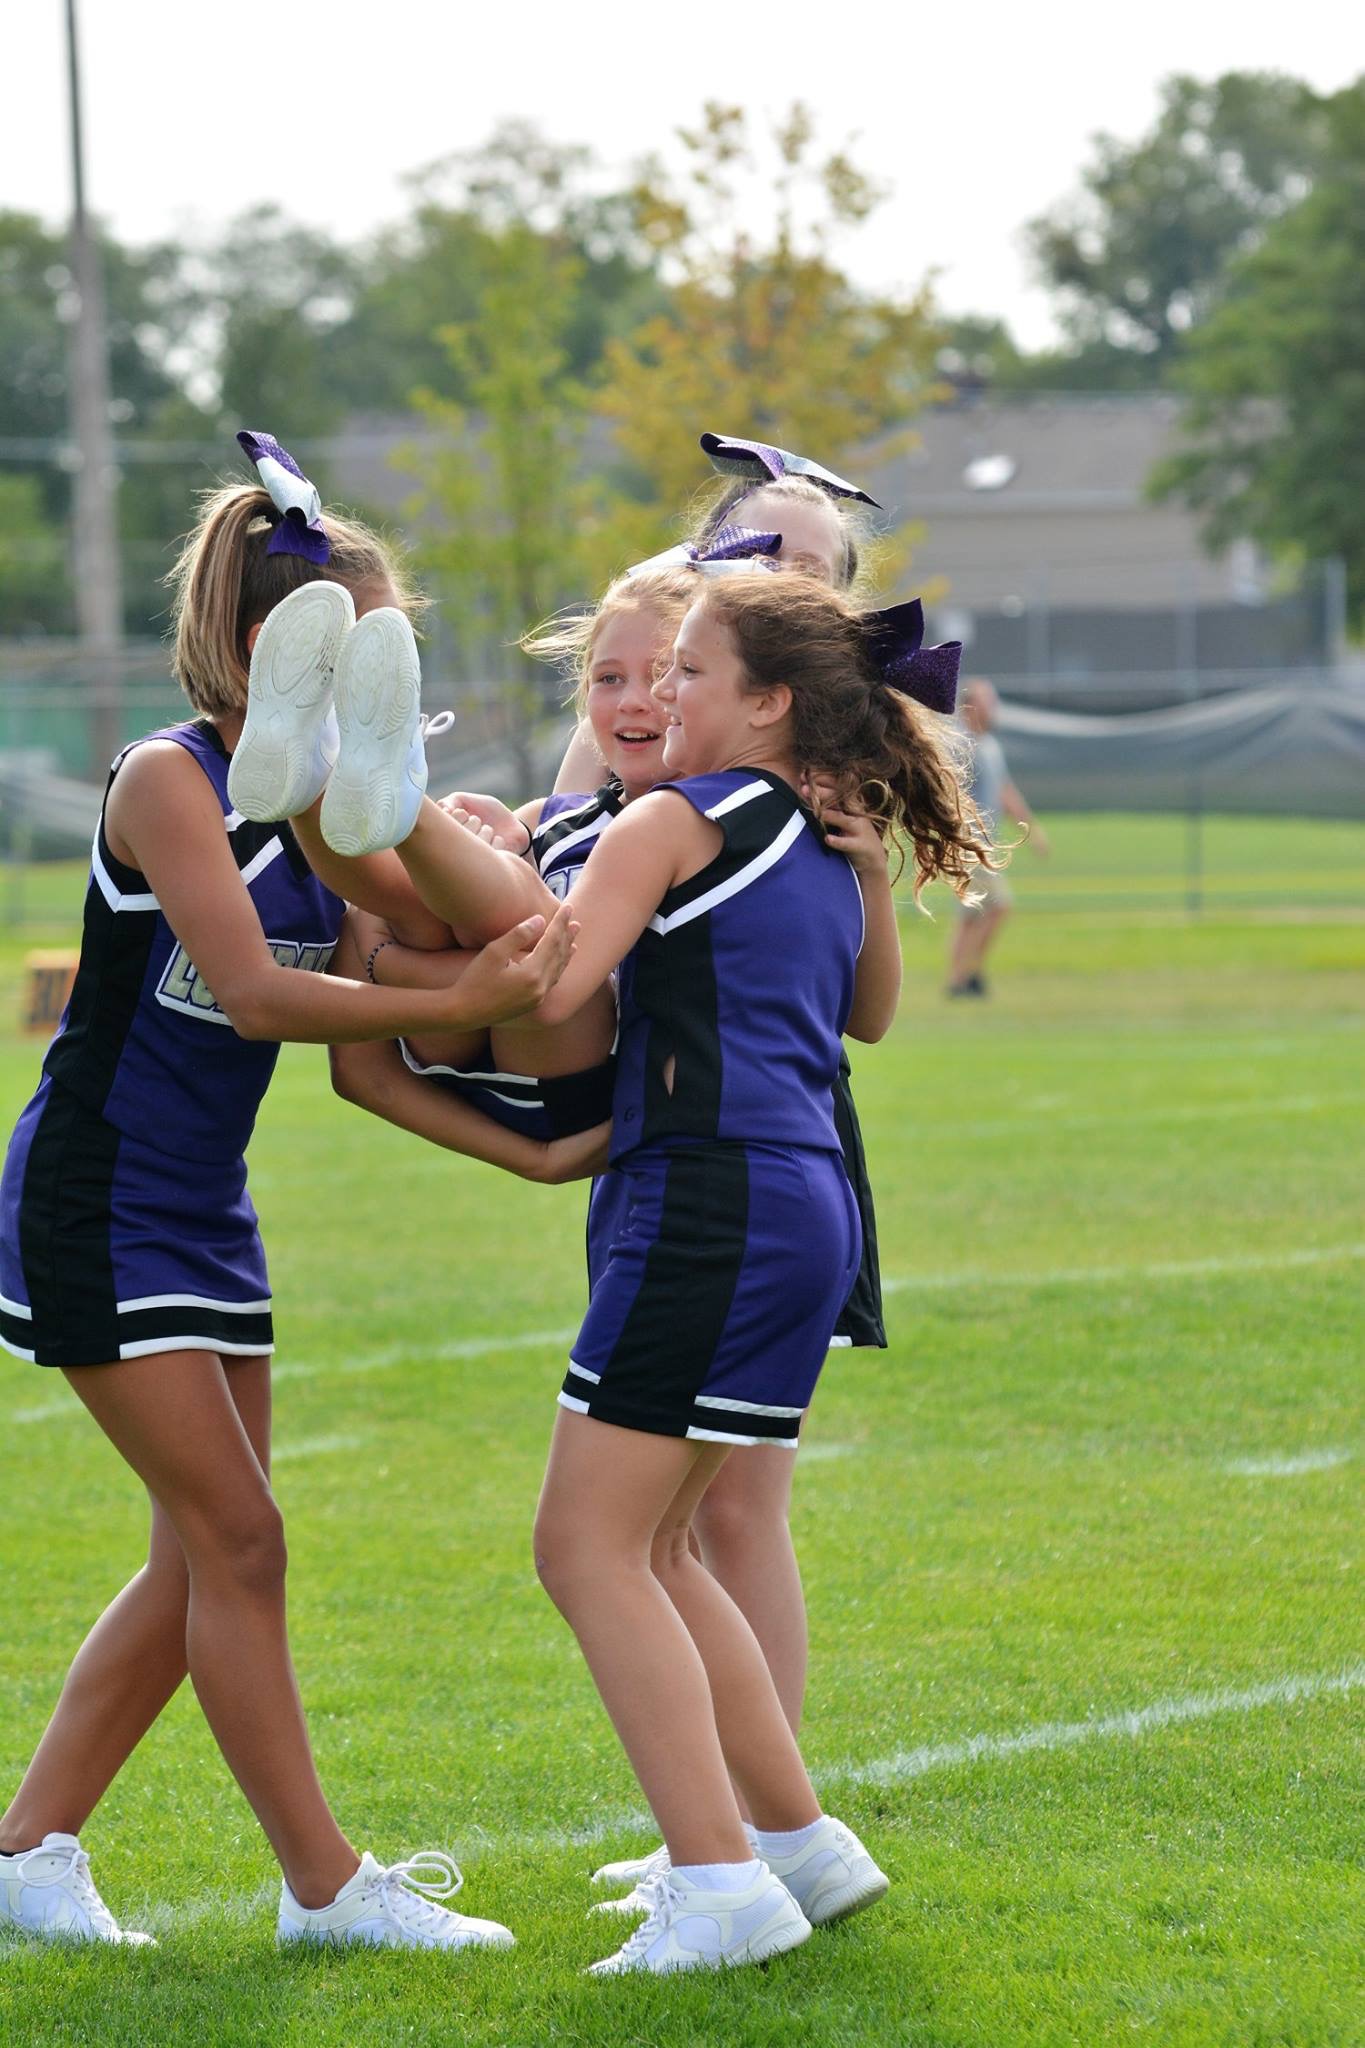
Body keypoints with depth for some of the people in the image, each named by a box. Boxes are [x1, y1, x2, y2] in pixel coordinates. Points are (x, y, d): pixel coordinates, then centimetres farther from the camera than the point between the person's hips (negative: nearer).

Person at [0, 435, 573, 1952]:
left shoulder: (335, 805, 6)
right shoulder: (170, 779, -18)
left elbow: (384, 973, 2)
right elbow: (254, 992, -27)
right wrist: (454, 1006, -35)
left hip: (202, 1215, 9)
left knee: (202, 1557, 10)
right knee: (237, 1539, -6)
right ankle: (322, 1885, 1)